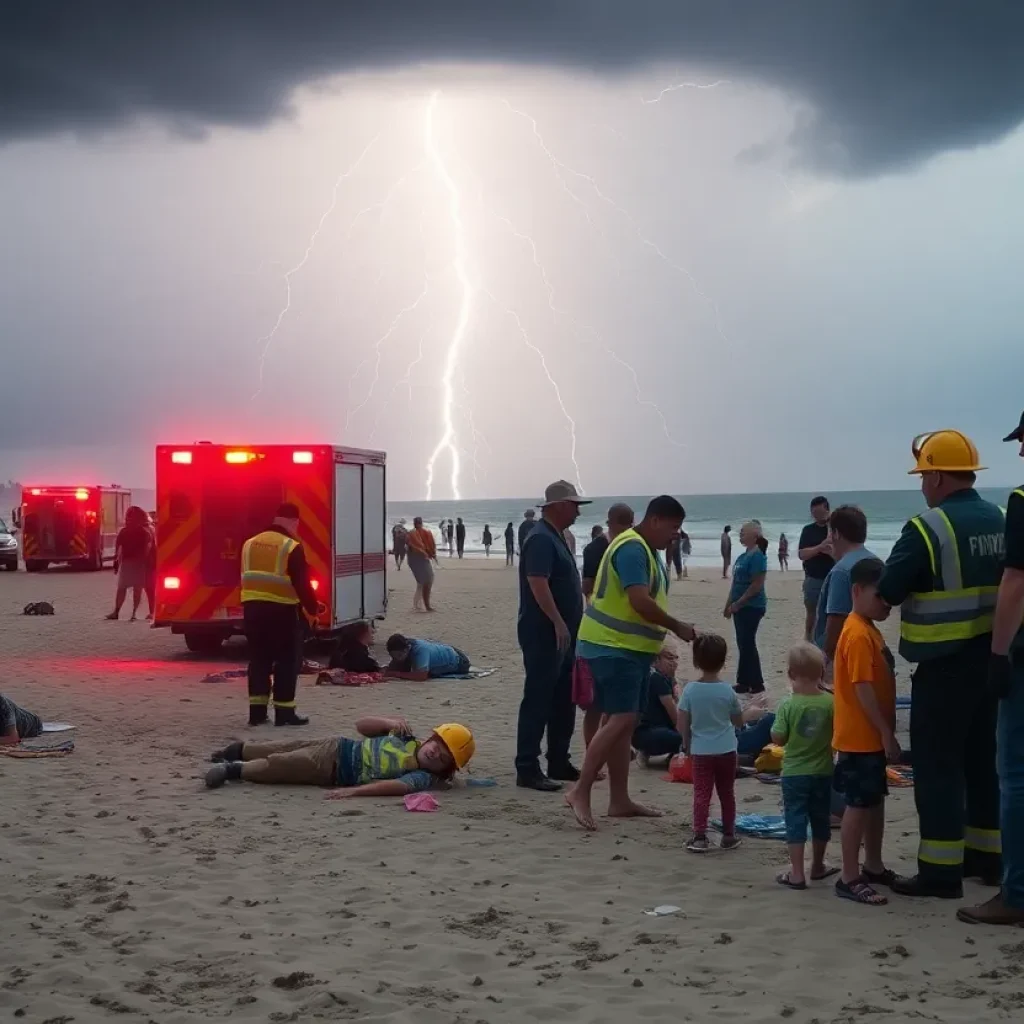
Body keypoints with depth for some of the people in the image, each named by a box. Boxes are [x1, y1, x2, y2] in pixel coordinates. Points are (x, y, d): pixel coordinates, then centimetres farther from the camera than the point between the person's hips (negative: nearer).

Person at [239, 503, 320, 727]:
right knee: (287, 660, 3)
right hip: (281, 610, -6)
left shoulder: (250, 543, 11)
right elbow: (302, 583, -11)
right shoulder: (292, 547, -9)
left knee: (259, 659, 12)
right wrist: (313, 608, -2)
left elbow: (247, 578, 17)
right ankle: (284, 712, 2)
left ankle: (257, 710, 12)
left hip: (252, 608, 6)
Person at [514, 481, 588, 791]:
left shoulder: (556, 537, 17)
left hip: (561, 633, 10)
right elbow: (537, 583, -25)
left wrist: (568, 626, 23)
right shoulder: (541, 539, -15)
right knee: (538, 701, -8)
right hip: (544, 633, -10)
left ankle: (559, 764, 22)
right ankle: (527, 769, -6)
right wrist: (559, 623, -27)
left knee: (564, 701, 14)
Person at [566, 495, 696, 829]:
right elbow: (640, 602, -26)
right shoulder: (632, 549, -17)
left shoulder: (647, 550, 16)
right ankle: (580, 792, -13)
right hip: (613, 648, -11)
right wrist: (677, 627, -16)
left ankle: (619, 801, 15)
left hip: (632, 648, 11)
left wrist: (658, 643, 18)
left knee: (623, 722, 11)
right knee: (620, 719, -16)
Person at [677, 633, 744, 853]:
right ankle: (729, 835, 22)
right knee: (727, 793, 14)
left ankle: (699, 837, -5)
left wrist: (686, 744, 9)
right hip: (726, 750, 1)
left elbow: (682, 723, -7)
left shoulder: (690, 690, -10)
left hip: (700, 751, -1)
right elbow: (739, 722, 3)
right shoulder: (728, 691, -7)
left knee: (701, 794, 2)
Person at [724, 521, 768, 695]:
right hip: (741, 607, 9)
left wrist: (737, 603, -17)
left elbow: (757, 585, -19)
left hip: (752, 607, -9)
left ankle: (755, 684, -1)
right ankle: (745, 682, 17)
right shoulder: (742, 557, 14)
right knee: (744, 644, 11)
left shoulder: (757, 556, -15)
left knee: (747, 644, -7)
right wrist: (729, 605, 15)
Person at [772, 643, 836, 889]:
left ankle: (797, 874, 1)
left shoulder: (788, 705, -14)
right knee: (820, 819, 18)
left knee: (796, 820, 3)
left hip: (794, 773, -3)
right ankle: (817, 867, 33)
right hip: (823, 772, 3)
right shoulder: (830, 702, -8)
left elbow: (778, 739, -12)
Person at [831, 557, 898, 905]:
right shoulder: (859, 634, -19)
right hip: (861, 737, -10)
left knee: (875, 801, 17)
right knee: (859, 804, -5)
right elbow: (863, 689, -23)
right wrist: (886, 733, -20)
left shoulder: (868, 630, 13)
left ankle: (873, 866, 28)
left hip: (872, 736, 10)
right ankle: (849, 878, 1)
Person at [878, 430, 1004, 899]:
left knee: (938, 764, -1)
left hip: (945, 664, -7)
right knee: (983, 758, 17)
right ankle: (987, 855, 25)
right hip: (991, 657, 8)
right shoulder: (1000, 521, 7)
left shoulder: (928, 527, -16)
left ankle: (941, 870, 1)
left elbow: (886, 592, -16)